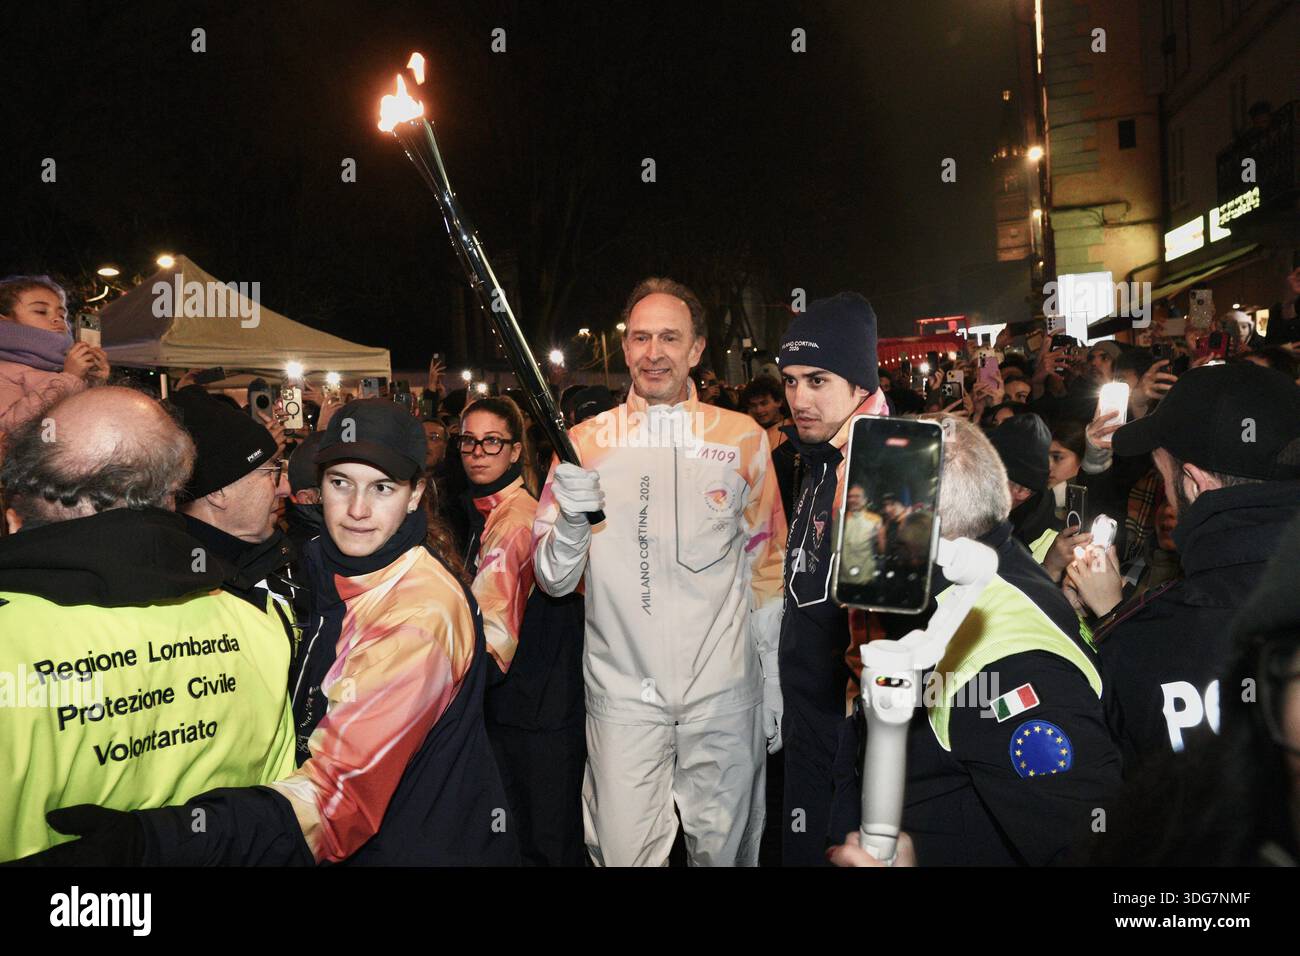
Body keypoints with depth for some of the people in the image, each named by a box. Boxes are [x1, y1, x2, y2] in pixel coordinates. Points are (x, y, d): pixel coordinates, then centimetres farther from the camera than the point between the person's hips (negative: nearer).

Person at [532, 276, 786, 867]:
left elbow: (766, 568, 8)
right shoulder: (585, 442, 1)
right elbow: (552, 581, -2)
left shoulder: (744, 438, 2)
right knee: (623, 853, 3)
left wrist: (773, 682, 6)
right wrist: (571, 519, -22)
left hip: (723, 691, 1)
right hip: (622, 691, 0)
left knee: (724, 847, 12)